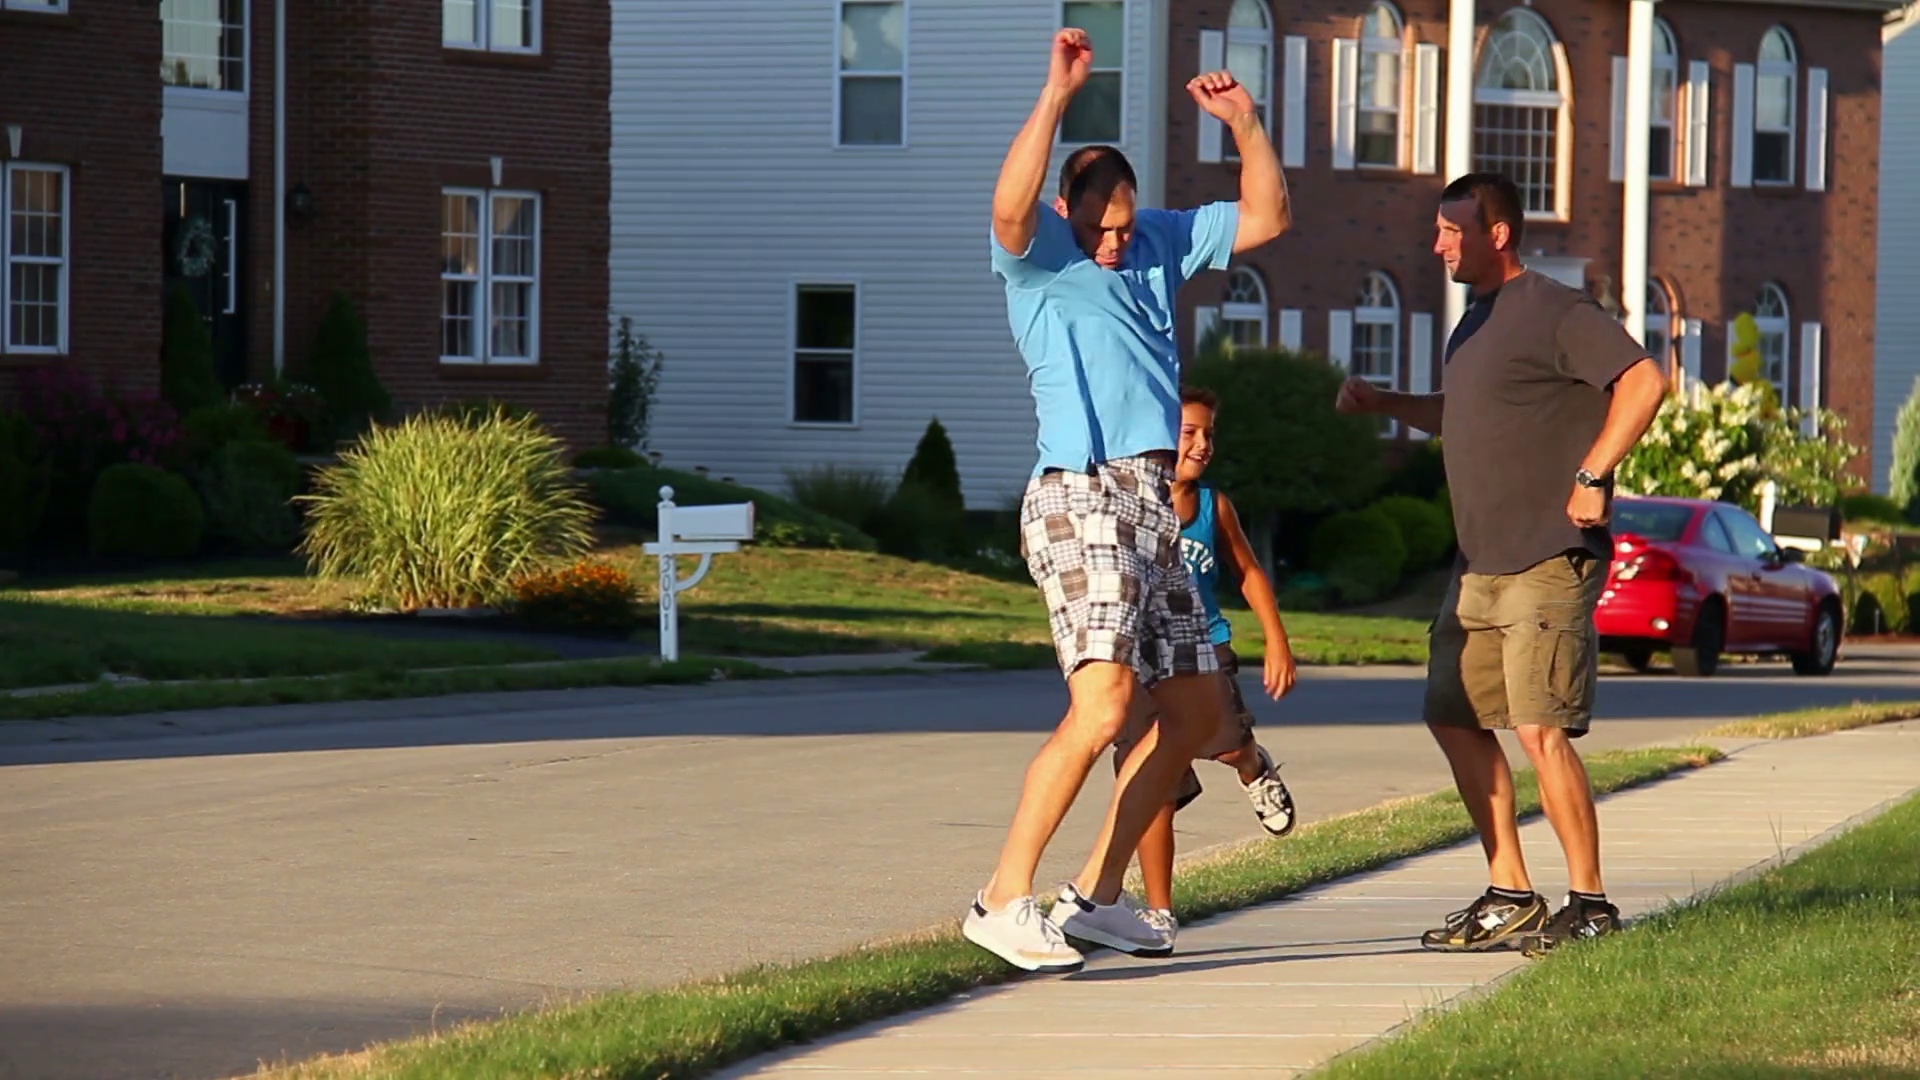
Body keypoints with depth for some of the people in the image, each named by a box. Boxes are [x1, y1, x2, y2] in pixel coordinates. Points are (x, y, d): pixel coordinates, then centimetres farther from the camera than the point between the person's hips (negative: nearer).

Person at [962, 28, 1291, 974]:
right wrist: (1056, 97, -32)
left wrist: (1245, 124, 7)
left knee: (1195, 711, 9)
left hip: (1154, 506, 8)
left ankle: (1095, 894, 16)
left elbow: (1266, 217, 22)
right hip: (1079, 498, -8)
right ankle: (1005, 901, -19)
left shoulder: (1158, 244, 16)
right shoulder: (1037, 255, -5)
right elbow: (1010, 207, -28)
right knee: (1103, 705, -22)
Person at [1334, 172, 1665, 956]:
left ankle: (1591, 904, -4)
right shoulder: (1475, 324, 18)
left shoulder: (1553, 312, -10)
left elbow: (1643, 382, -19)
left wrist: (1592, 477, -21)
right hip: (1478, 566, 10)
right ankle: (1510, 896, 17)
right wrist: (1385, 404, 22)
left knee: (1541, 730, -12)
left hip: (1547, 561, -10)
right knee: (1455, 718, 9)